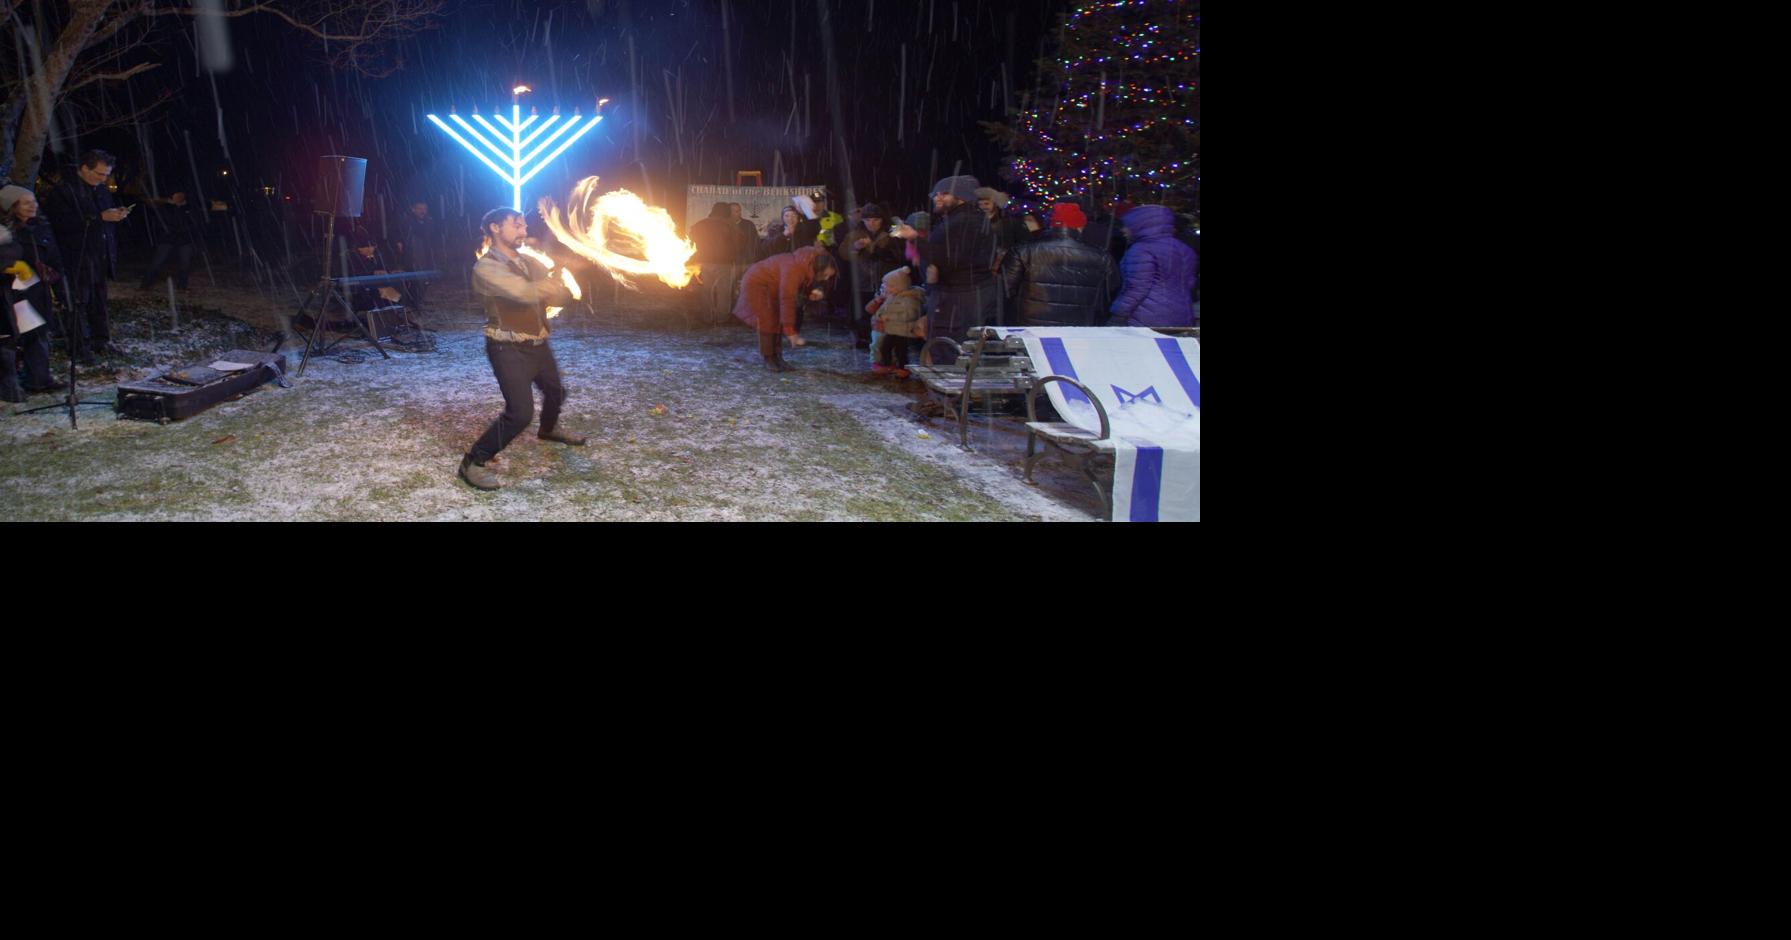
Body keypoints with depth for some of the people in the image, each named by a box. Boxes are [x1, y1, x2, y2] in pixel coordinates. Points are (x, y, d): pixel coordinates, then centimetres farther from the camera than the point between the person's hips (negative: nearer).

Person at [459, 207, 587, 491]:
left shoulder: (529, 262, 7)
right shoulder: (485, 268, -16)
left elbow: (563, 295, 2)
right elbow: (527, 293, -30)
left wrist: (555, 291, -21)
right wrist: (556, 282, -15)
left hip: (538, 343, 8)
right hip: (509, 348, -8)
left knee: (555, 391, 27)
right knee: (520, 412, -18)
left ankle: (549, 429, 60)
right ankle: (473, 462, -4)